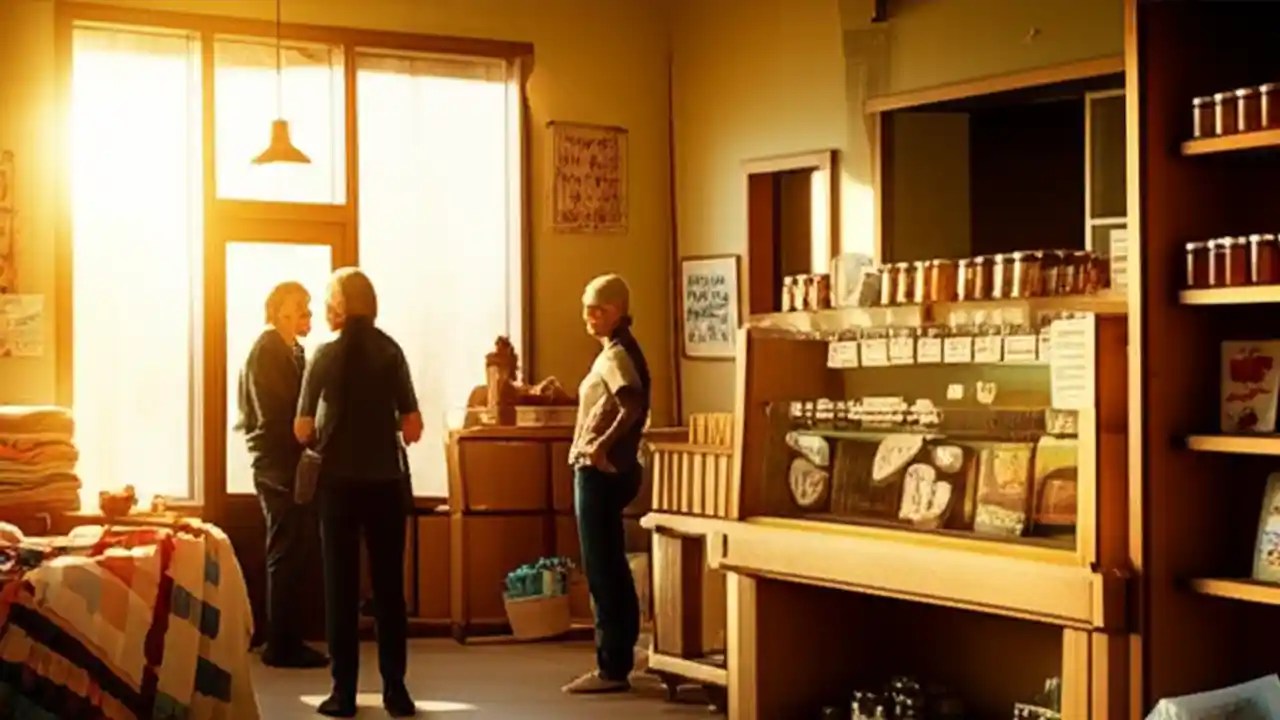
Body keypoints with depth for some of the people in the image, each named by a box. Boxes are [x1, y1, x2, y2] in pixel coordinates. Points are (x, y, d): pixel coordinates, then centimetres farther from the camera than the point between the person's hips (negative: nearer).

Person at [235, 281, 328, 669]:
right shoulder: (269, 349, -11)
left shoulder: (287, 350, 18)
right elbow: (278, 412, -18)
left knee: (294, 555, 11)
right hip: (281, 466, -9)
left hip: (288, 465, 9)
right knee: (288, 556, -6)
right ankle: (281, 644, -1)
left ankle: (284, 640, 16)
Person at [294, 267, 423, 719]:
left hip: (339, 482, -1)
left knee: (341, 586, 5)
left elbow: (303, 429, -4)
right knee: (389, 585, 7)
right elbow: (413, 428, -2)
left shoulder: (326, 355, -3)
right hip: (386, 482, 1)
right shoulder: (390, 352, 0)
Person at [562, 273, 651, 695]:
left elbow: (633, 405, -31)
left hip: (601, 472, -10)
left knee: (603, 571, -6)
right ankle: (617, 662, 19)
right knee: (609, 569, 13)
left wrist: (602, 444, -26)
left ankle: (612, 669, -3)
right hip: (601, 471, 10)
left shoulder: (616, 355, -14)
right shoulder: (614, 351, 17)